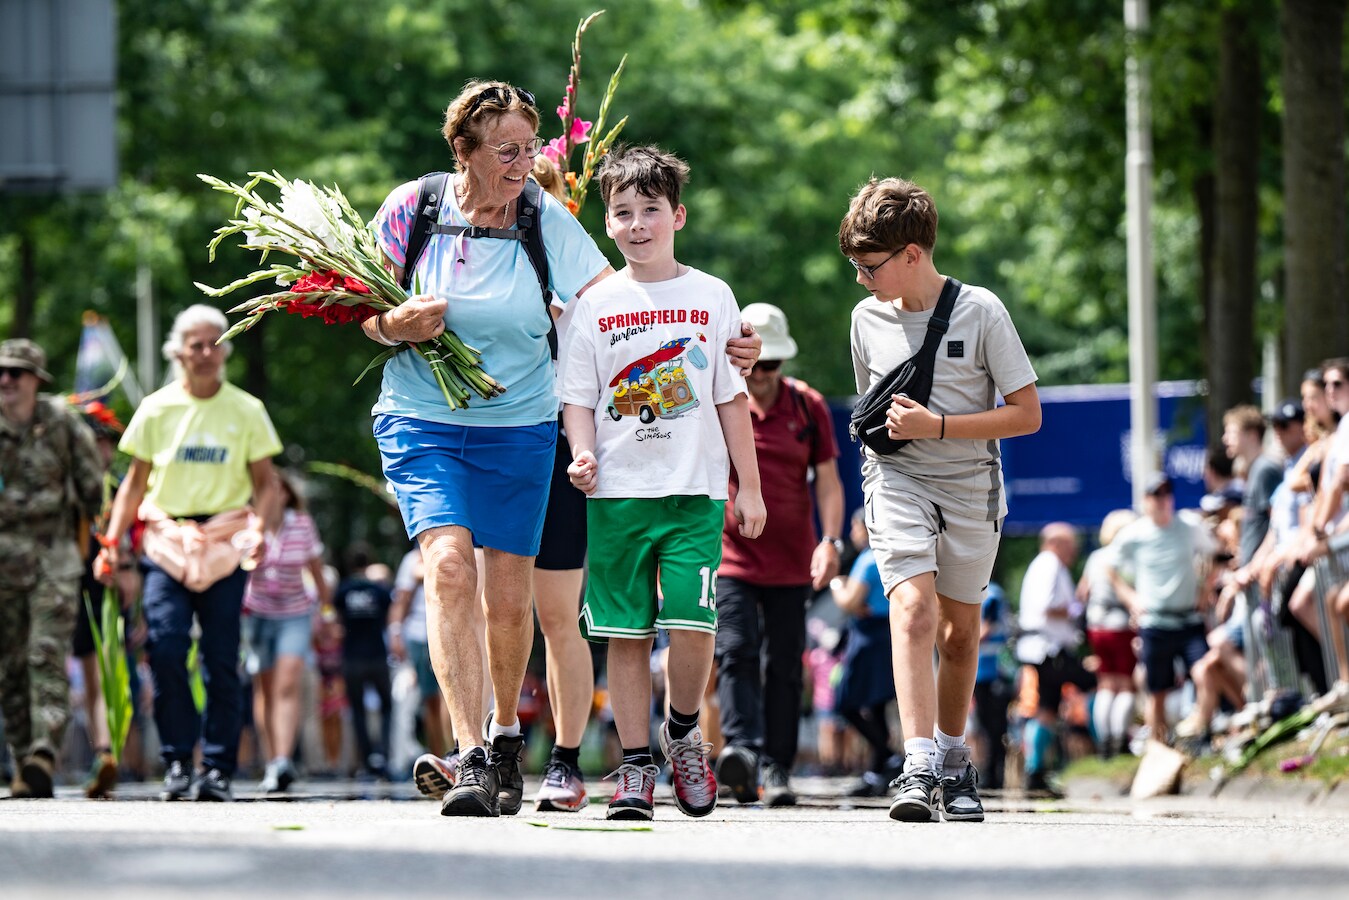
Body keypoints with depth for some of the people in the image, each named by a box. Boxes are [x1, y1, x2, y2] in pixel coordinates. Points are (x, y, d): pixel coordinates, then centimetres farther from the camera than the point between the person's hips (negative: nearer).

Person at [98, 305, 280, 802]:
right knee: (166, 646, -15)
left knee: (221, 658, -5)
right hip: (166, 538, 0)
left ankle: (219, 767, 1)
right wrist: (113, 541, 4)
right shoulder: (156, 408, 7)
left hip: (225, 543, 0)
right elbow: (136, 481, 12)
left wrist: (257, 522, -11)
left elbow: (265, 481, 8)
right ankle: (177, 760, -5)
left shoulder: (246, 410, 6)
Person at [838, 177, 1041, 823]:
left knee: (960, 629, 11)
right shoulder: (868, 317, 3)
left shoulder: (980, 312, -9)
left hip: (970, 486, -1)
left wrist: (936, 426, -16)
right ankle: (919, 768, -30)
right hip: (897, 479, 1)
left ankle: (954, 756, 33)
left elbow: (1027, 414, -10)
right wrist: (884, 428, 4)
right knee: (913, 606, -21)